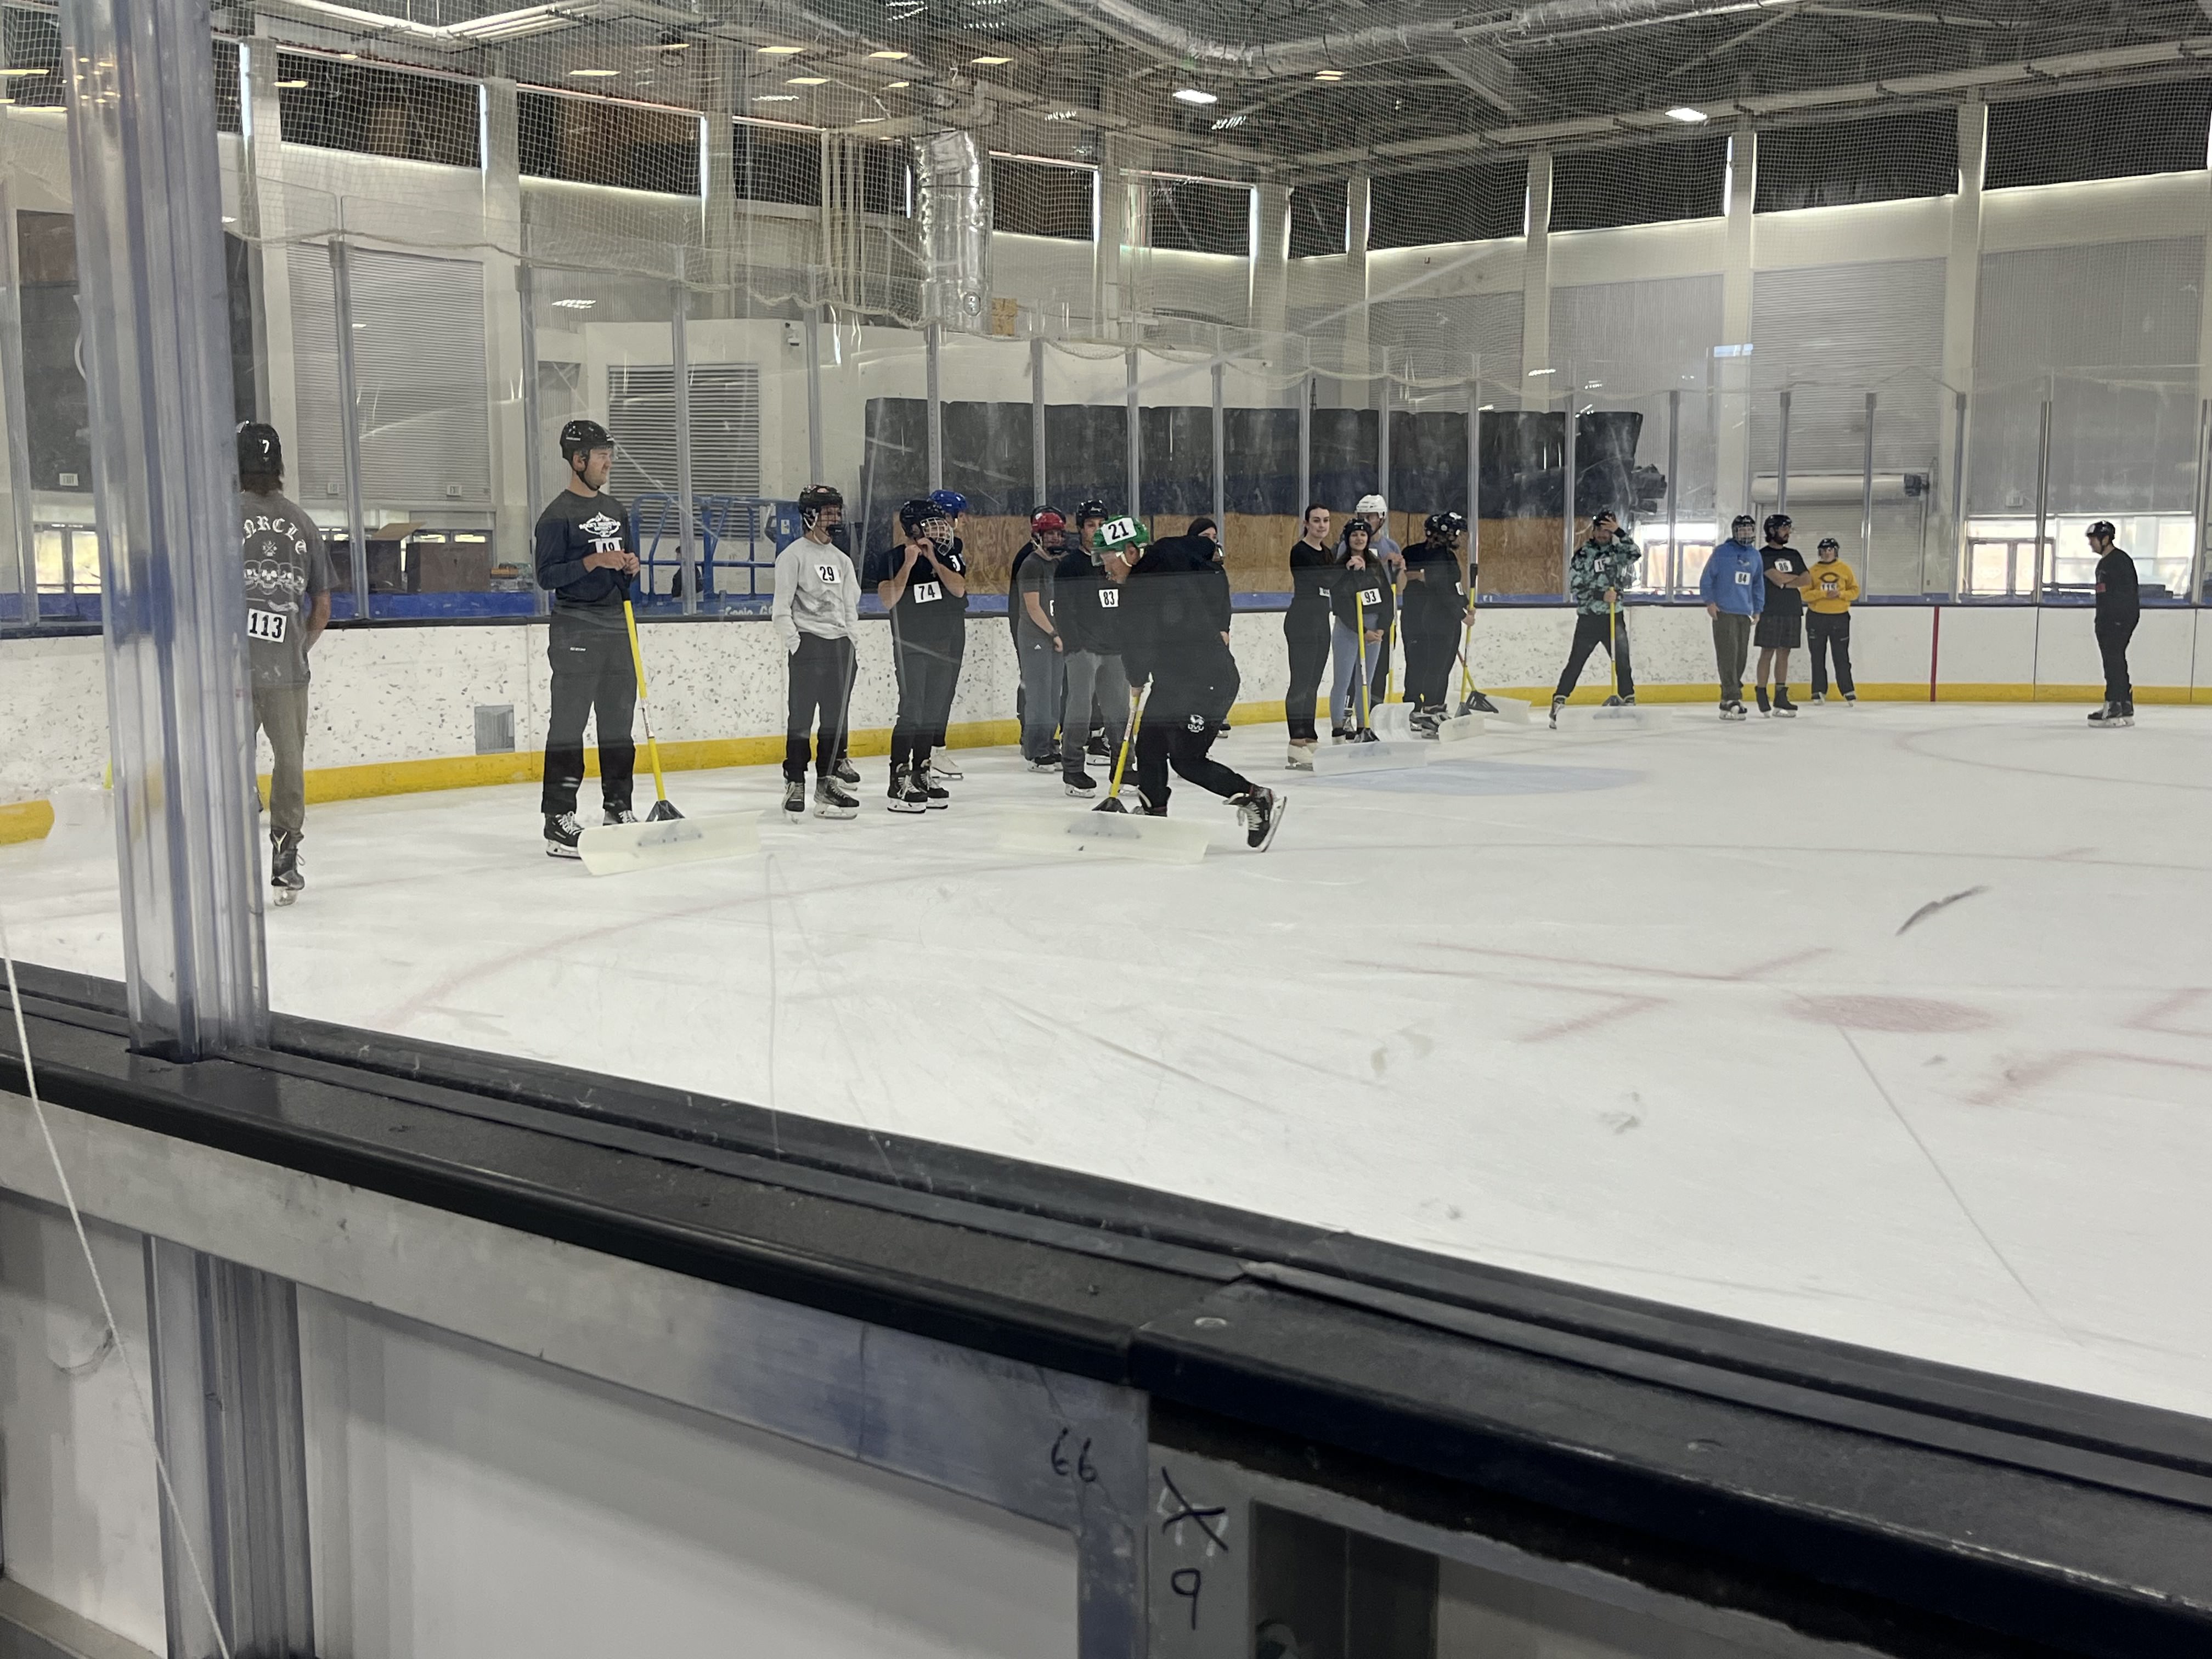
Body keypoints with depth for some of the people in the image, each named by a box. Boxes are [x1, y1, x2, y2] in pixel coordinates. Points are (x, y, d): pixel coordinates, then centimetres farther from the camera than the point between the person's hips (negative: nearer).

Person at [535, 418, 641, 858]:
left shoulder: (616, 511, 17)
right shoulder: (558, 515, -7)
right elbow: (546, 575, -11)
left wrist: (630, 567, 2)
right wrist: (593, 561, -21)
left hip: (616, 626, 7)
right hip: (575, 629, -7)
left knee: (619, 721, 10)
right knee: (568, 723, -7)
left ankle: (619, 809, 19)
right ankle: (558, 820, -6)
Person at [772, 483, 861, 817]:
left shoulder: (841, 558, 17)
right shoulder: (794, 555, -4)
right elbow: (782, 607, -8)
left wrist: (851, 638, 10)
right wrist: (794, 643, -14)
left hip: (840, 644, 7)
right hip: (808, 641, -7)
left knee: (837, 714, 7)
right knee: (801, 715, -5)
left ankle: (828, 781, 14)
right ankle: (794, 783, 1)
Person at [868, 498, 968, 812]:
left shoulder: (949, 556, 5)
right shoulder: (891, 559, -7)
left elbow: (959, 589, -10)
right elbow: (888, 600, -19)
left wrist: (933, 560, -16)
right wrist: (909, 564, -23)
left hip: (946, 644, 5)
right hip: (911, 645, -5)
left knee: (934, 711, 8)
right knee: (912, 709, -13)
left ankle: (920, 772, 19)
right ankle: (899, 782, -13)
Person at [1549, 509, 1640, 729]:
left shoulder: (1617, 550, 7)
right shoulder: (1582, 555, -1)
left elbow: (1635, 553, -13)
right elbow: (1575, 589, -7)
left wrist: (1619, 532, -18)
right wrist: (1601, 595, -18)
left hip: (1614, 617, 3)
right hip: (1588, 618, -2)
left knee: (1623, 663, 3)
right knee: (1575, 663, -4)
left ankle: (1629, 701, 12)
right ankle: (1558, 703, -1)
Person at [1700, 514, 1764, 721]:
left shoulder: (1755, 556, 14)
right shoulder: (1721, 553, -1)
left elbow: (1759, 584, 20)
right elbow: (1706, 578, -1)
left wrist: (1757, 609, 17)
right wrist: (1709, 602, -10)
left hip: (1745, 614, 6)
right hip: (1723, 611, -5)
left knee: (1741, 657, 4)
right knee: (1728, 655, -12)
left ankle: (1728, 700, 10)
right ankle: (1733, 699, -16)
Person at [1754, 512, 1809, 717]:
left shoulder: (1794, 555, 18)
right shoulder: (1764, 555, -2)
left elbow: (1807, 579, 8)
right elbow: (1777, 578, -14)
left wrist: (1786, 582, -7)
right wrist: (1797, 577, 2)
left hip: (1792, 612, 5)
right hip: (1771, 611, -5)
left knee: (1784, 653, 5)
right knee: (1768, 653, -6)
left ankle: (1781, 697, 6)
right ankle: (1762, 695, -2)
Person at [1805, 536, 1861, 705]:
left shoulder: (1845, 569, 4)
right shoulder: (1813, 571, 1)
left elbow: (1855, 591, 5)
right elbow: (1806, 594, -5)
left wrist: (1840, 594, -12)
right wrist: (1824, 594, -18)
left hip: (1840, 617, 0)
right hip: (1816, 617, 1)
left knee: (1842, 656, 1)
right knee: (1818, 657, 5)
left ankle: (1848, 691, 9)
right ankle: (1819, 691, 13)